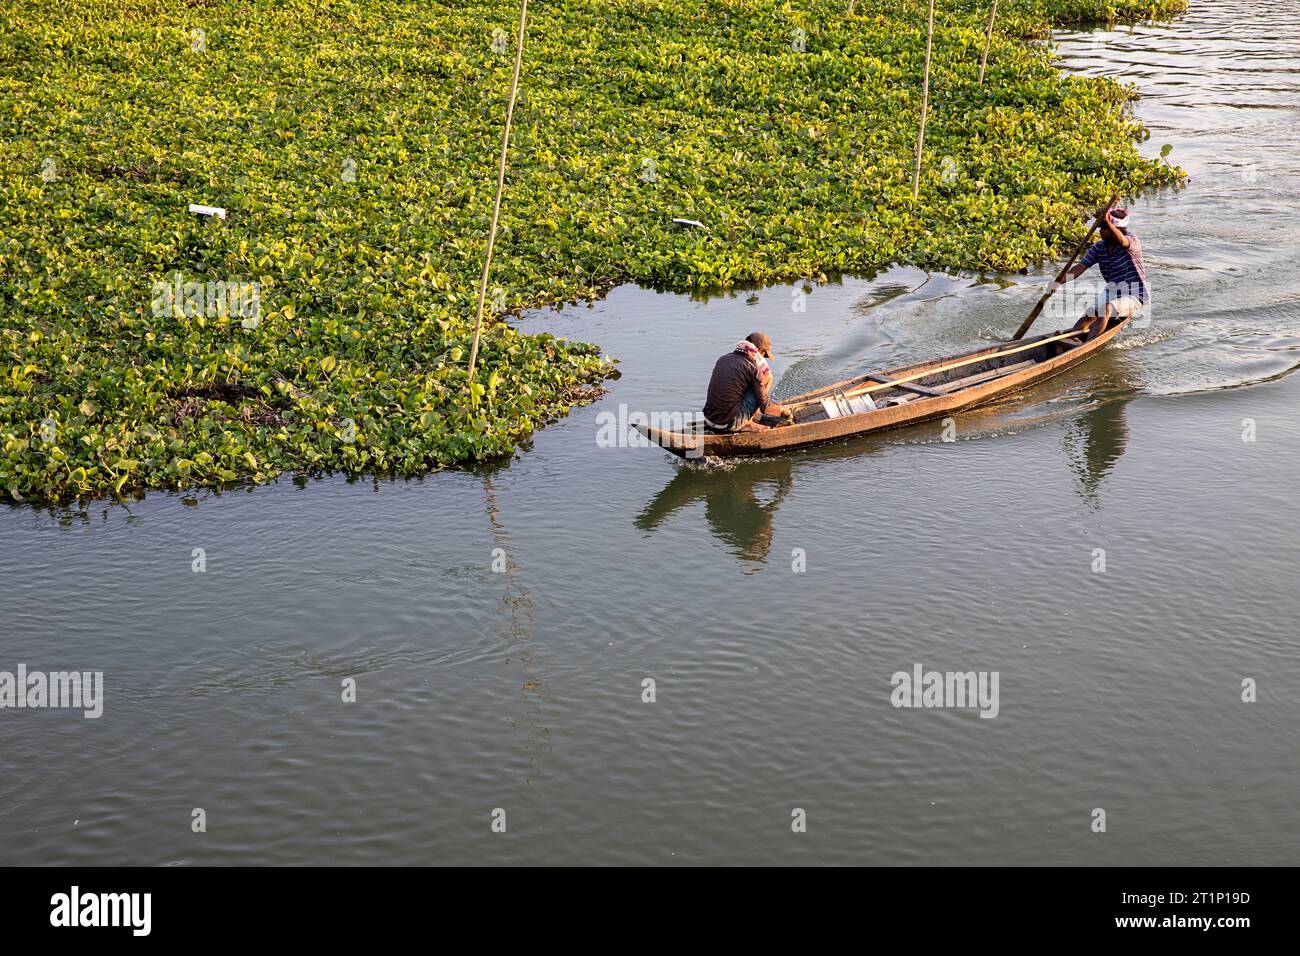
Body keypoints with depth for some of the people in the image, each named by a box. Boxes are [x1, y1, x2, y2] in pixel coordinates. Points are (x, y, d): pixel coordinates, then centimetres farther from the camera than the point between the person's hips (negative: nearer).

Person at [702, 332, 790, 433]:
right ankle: (747, 423, 5)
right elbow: (764, 406, -5)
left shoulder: (723, 359, 11)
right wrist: (782, 411, 17)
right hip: (730, 424, -7)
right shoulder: (754, 368, -9)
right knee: (767, 376, 2)